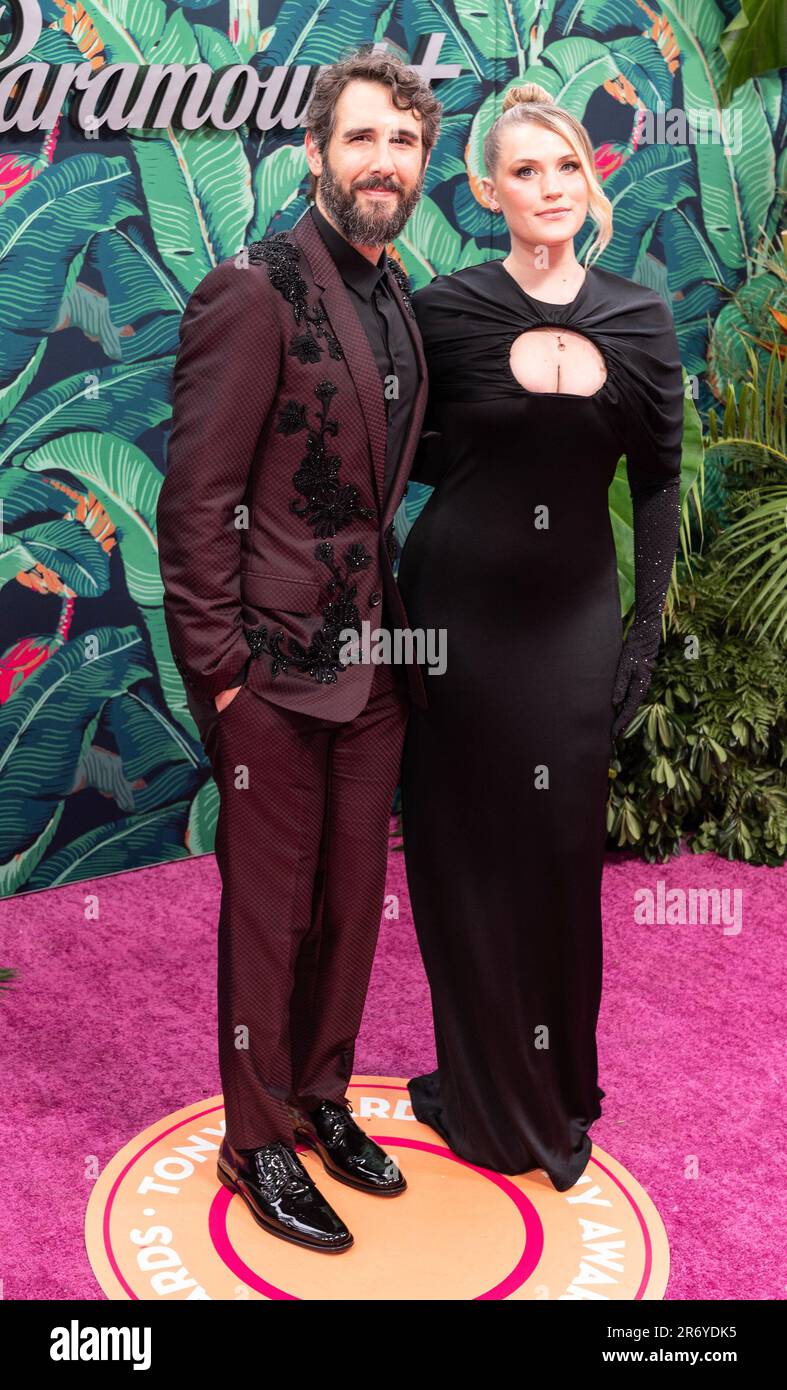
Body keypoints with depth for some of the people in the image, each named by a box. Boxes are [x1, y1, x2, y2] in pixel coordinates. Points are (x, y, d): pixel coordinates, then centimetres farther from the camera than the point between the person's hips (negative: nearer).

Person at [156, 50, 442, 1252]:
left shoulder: (400, 300, 10)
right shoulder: (253, 292, -13)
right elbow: (193, 501, -14)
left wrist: (403, 629, 10)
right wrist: (219, 669, -14)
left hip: (375, 662, 7)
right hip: (279, 668, -7)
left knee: (354, 901, 17)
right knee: (269, 912, 7)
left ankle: (322, 1098, 38)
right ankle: (258, 1141, 27)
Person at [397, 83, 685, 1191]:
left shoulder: (640, 319, 2)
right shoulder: (445, 311, -6)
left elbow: (657, 483, 4)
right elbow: (408, 453, 7)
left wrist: (645, 633, 0)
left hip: (576, 609, 2)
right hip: (461, 602, -2)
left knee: (564, 851, 9)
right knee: (467, 849, 6)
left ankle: (558, 1086, 31)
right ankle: (489, 1095, 27)